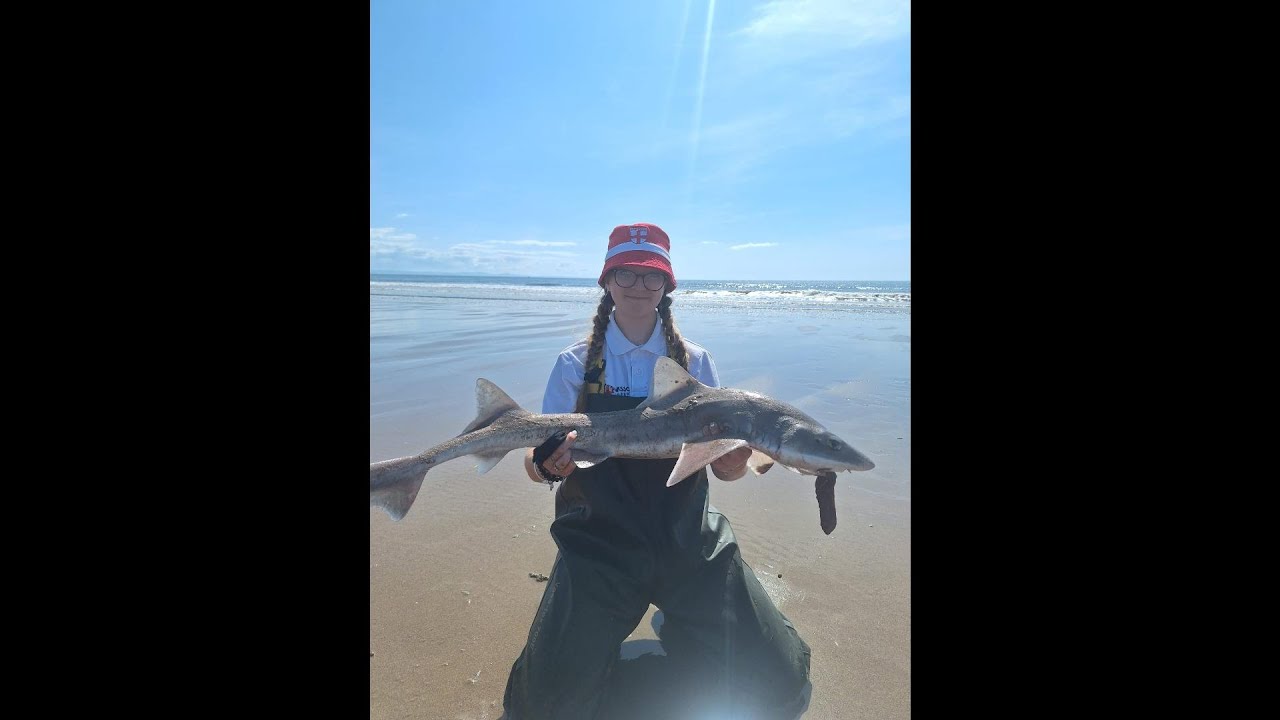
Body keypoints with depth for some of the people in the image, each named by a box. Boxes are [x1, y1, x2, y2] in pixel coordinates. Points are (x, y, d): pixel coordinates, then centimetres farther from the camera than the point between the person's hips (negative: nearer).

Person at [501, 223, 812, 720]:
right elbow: (536, 463, -3)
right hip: (600, 546, -1)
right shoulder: (575, 363, -2)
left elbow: (724, 466, 1)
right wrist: (549, 463, -26)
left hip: (688, 544, 2)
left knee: (776, 678, -3)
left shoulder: (694, 361, 1)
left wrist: (736, 459, -23)